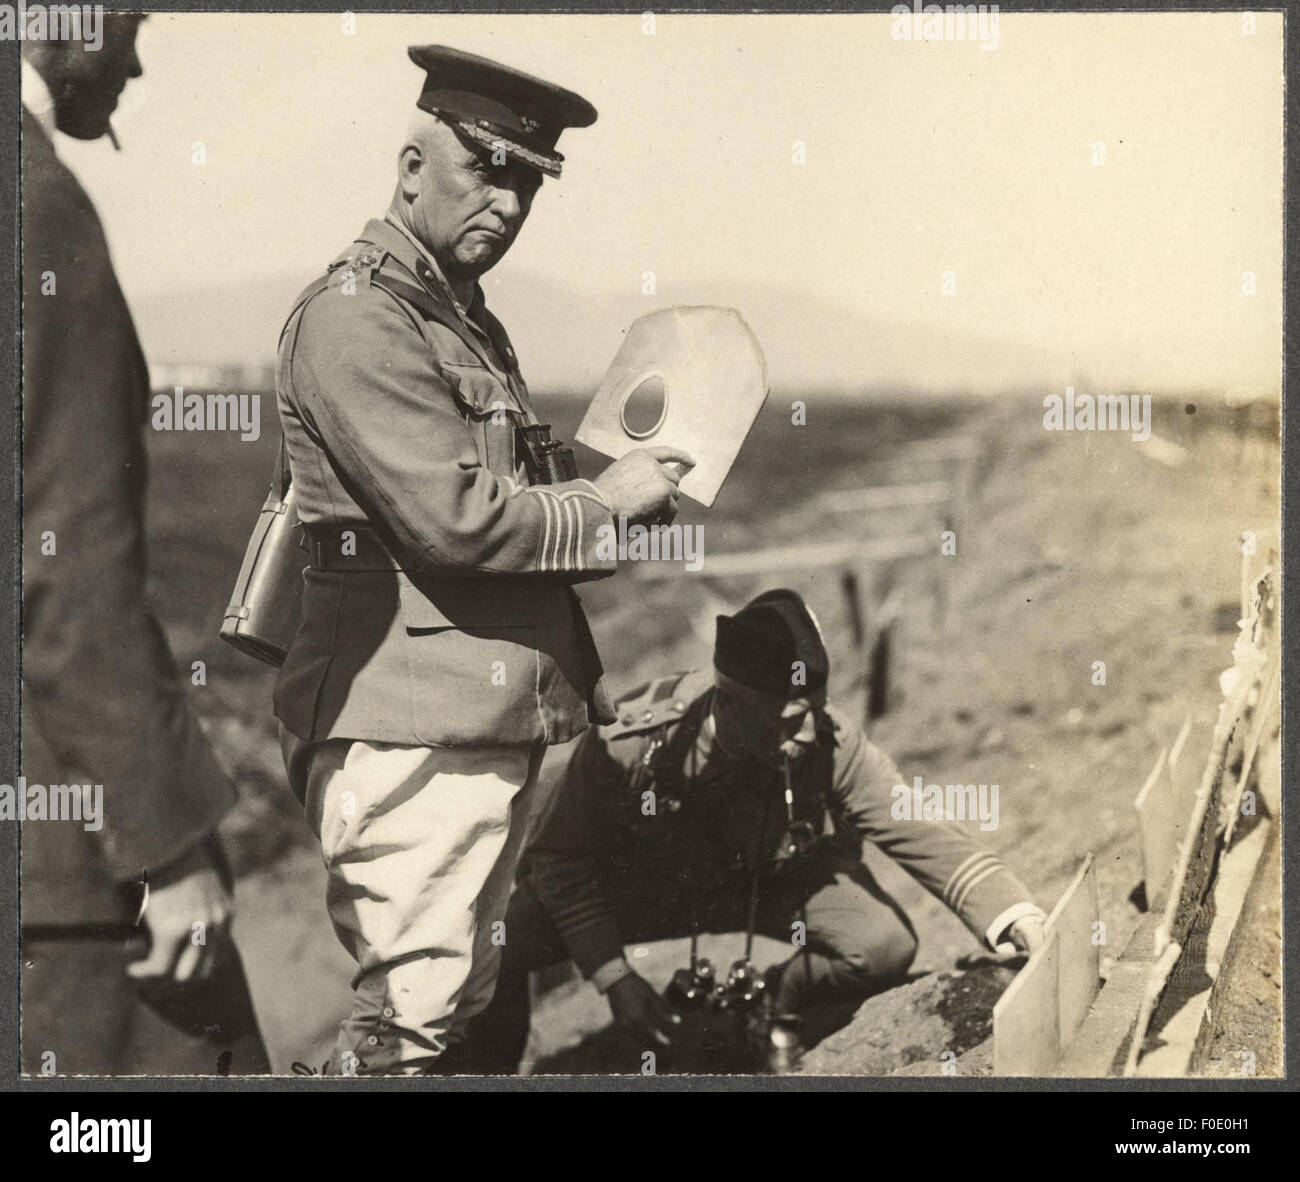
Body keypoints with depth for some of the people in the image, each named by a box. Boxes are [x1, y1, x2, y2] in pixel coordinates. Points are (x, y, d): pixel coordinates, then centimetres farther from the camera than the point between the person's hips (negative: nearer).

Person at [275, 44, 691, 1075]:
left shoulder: (467, 319, 20)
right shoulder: (355, 318, -13)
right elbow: (453, 519, -20)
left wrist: (631, 479, 10)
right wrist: (605, 502, -7)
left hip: (496, 718, 10)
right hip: (412, 727, -10)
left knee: (461, 993, 15)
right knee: (412, 1007, -7)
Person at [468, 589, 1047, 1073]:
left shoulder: (829, 746, -30)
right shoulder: (627, 742, -32)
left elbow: (925, 836, -26)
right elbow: (563, 857, -19)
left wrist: (1025, 925, -37)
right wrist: (613, 976, -25)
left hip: (771, 879, 2)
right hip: (639, 880, -2)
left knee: (885, 946, -25)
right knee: (497, 938, -26)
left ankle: (782, 998, 11)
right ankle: (495, 1068, 6)